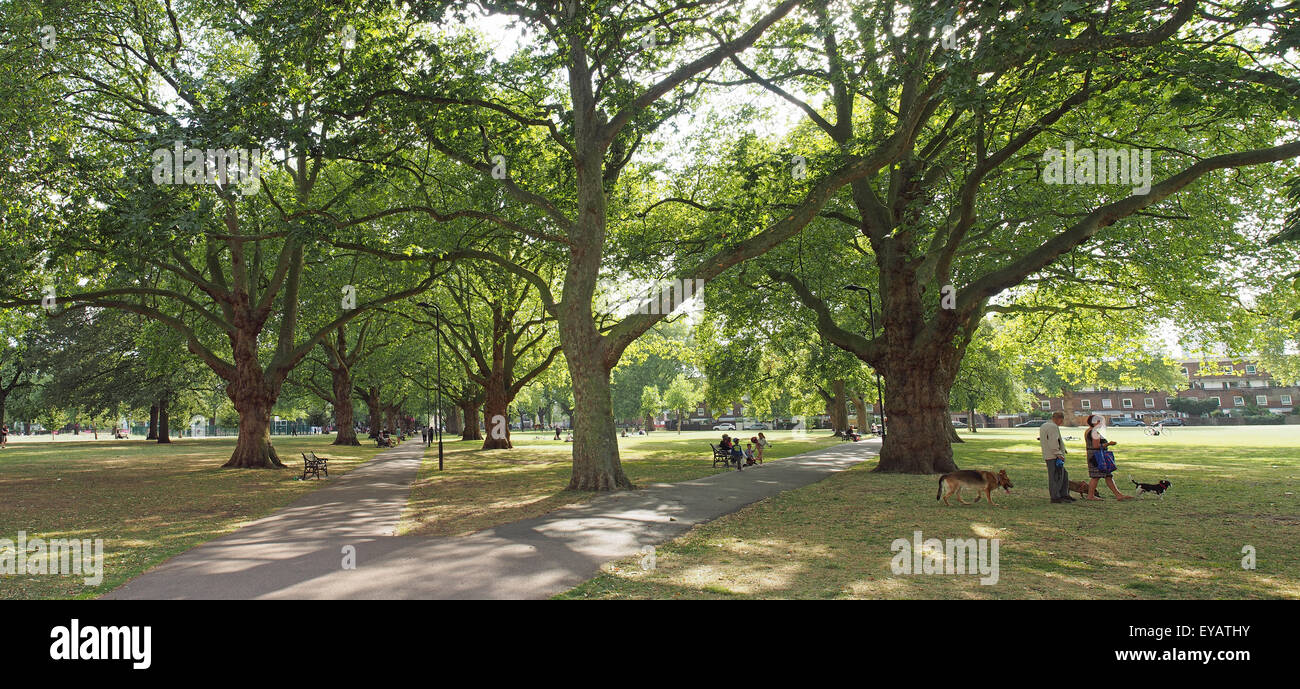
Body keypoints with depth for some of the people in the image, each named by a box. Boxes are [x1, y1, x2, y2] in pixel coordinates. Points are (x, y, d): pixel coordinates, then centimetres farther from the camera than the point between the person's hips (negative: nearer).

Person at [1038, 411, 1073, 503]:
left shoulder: (1043, 426, 19)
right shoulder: (1053, 427, -13)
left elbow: (1042, 442, 24)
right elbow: (1053, 442, -22)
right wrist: (1058, 454, -20)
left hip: (1047, 456, 10)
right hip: (1054, 456, -10)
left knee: (1064, 475, 15)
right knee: (1056, 477, -6)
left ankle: (1064, 495, 17)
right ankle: (1055, 497, -3)